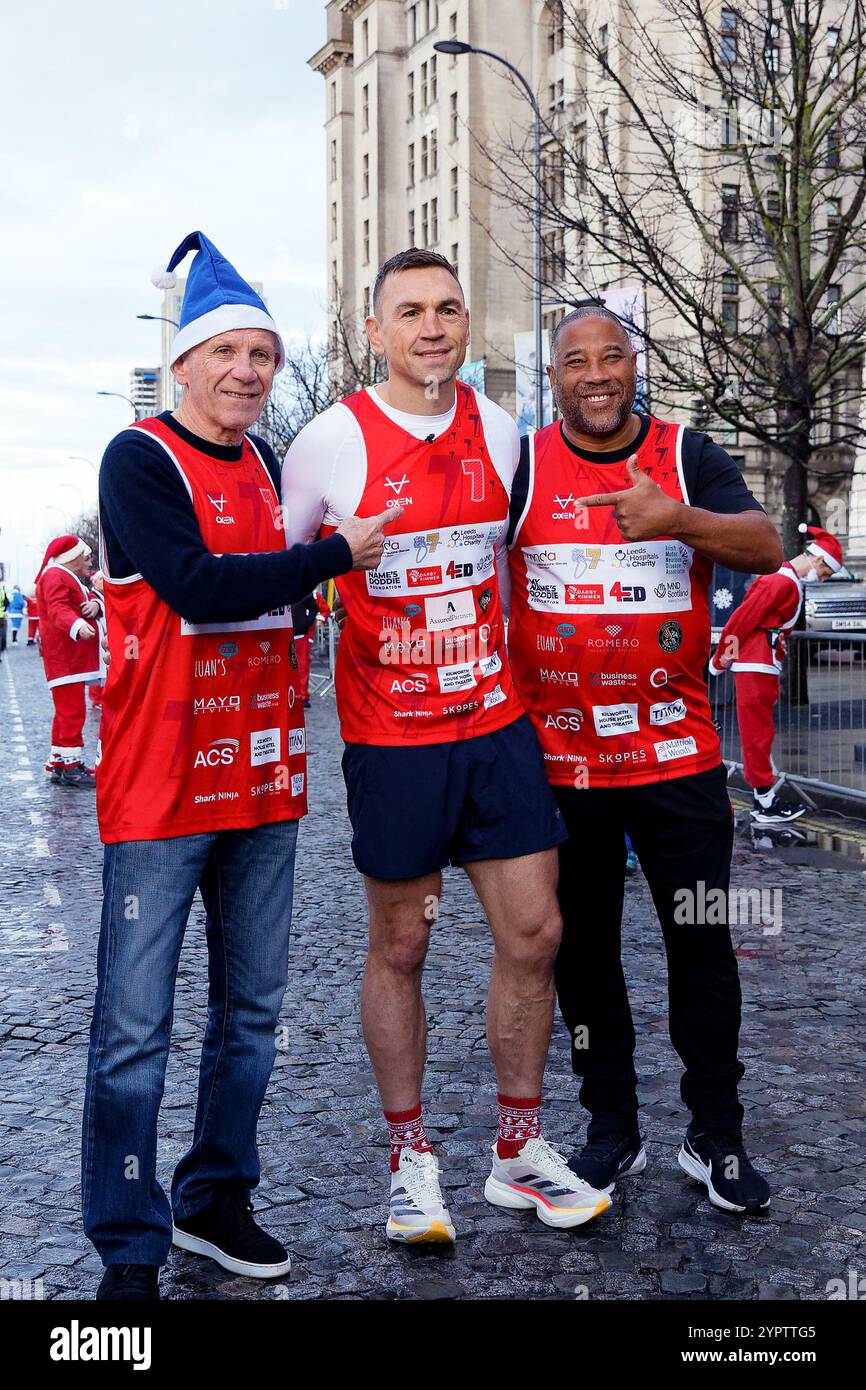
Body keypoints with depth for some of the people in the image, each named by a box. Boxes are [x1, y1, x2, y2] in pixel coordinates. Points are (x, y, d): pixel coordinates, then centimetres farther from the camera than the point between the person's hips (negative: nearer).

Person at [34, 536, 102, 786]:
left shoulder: (70, 578, 25)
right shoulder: (55, 576, -10)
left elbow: (88, 598, 15)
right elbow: (58, 608, -26)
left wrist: (95, 604, -10)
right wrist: (77, 625, -45)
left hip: (73, 658, 11)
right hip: (64, 658, -11)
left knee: (66, 711, 17)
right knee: (73, 711, -14)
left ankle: (58, 764, 25)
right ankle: (70, 767, -14)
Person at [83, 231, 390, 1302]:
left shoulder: (270, 469, 14)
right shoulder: (139, 461, -7)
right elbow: (195, 584, -20)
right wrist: (334, 553, -14)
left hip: (262, 778, 7)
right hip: (160, 785, -7)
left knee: (252, 1005, 14)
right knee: (135, 1025, -3)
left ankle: (215, 1199, 30)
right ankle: (128, 1250, 10)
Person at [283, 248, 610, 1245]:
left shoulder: (498, 432, 5)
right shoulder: (331, 442, -8)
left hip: (497, 723, 4)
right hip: (392, 738, -4)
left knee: (533, 933, 5)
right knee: (399, 948, 7)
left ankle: (518, 1152, 23)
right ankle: (411, 1162, 24)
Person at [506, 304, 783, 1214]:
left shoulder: (686, 456, 3)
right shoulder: (520, 466, 1)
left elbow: (765, 548, -10)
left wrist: (678, 520, -28)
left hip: (677, 753, 0)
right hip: (559, 758, 0)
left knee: (702, 944, 5)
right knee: (582, 949, 10)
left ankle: (716, 1136, 19)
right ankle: (612, 1128, 26)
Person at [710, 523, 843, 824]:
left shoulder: (789, 582, 17)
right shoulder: (782, 582, -16)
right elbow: (742, 619, -17)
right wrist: (721, 660, -8)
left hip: (764, 668, 10)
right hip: (756, 668, -10)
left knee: (759, 735, 13)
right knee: (758, 735, -5)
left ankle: (764, 799, 18)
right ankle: (767, 805, -1)